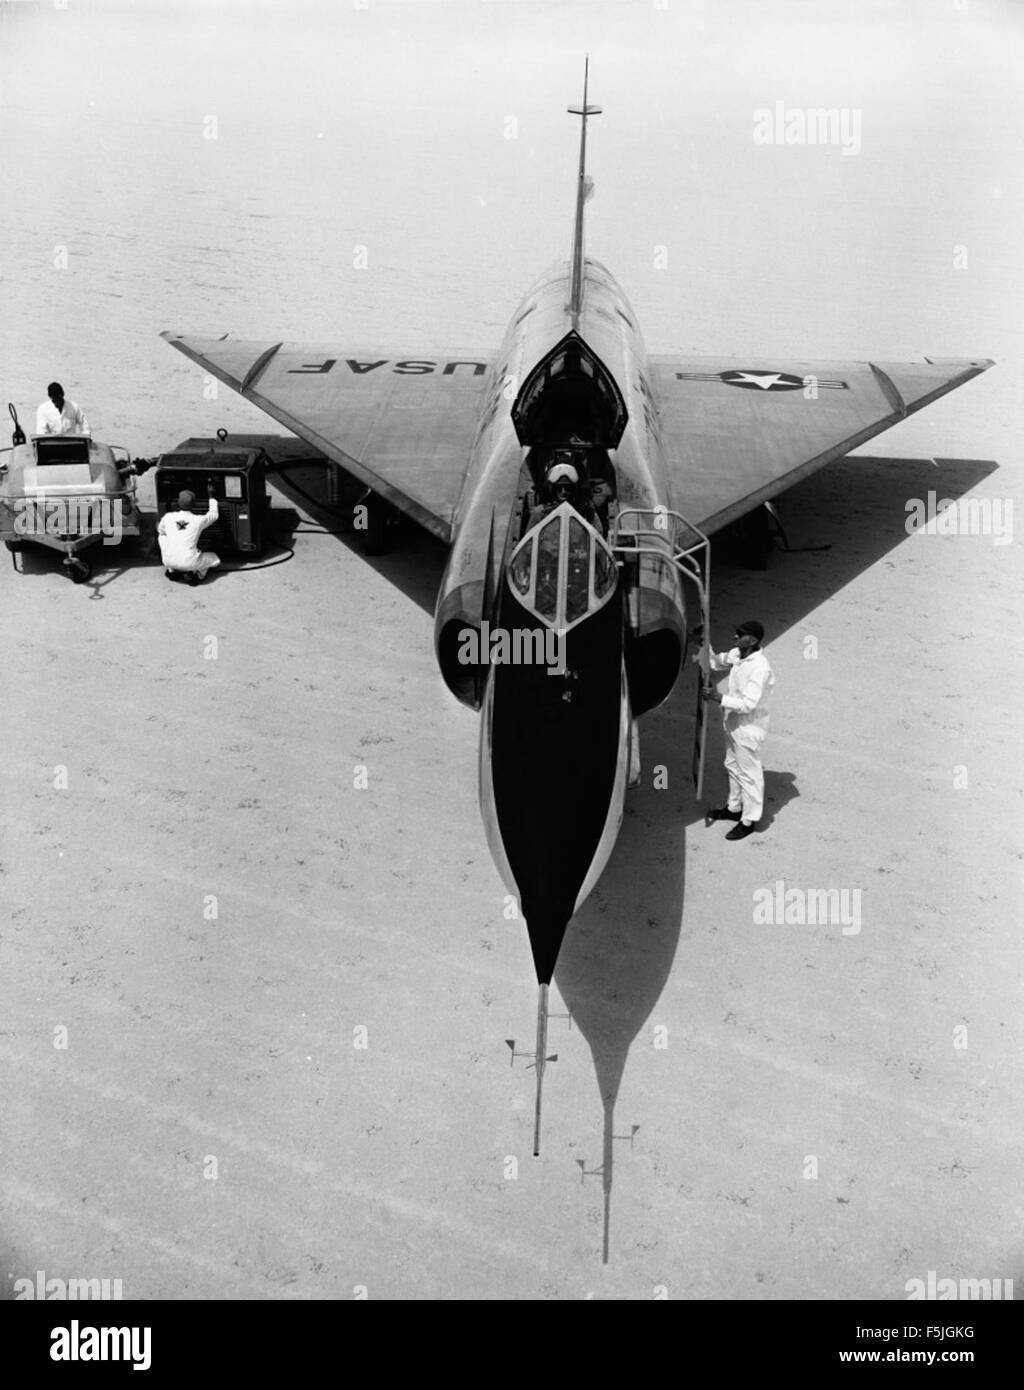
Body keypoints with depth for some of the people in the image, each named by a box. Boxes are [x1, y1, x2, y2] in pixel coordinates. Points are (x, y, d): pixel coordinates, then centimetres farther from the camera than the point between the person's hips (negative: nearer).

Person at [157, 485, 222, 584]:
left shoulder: (168, 517, 2)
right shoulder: (199, 520, -2)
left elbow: (160, 531, 24)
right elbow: (214, 514, 21)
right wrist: (211, 494, 32)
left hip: (169, 561, 1)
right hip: (189, 563, -1)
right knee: (215, 558, 26)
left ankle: (171, 570, 23)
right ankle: (197, 574, 1)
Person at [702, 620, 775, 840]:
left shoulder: (759, 668, -28)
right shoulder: (737, 655, -3)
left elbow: (749, 704, -29)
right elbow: (716, 662, 15)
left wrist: (720, 698, -30)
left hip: (748, 727, -9)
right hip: (734, 723, 9)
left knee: (749, 773, 6)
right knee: (733, 766, 24)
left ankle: (749, 821, 20)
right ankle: (735, 808, 43)